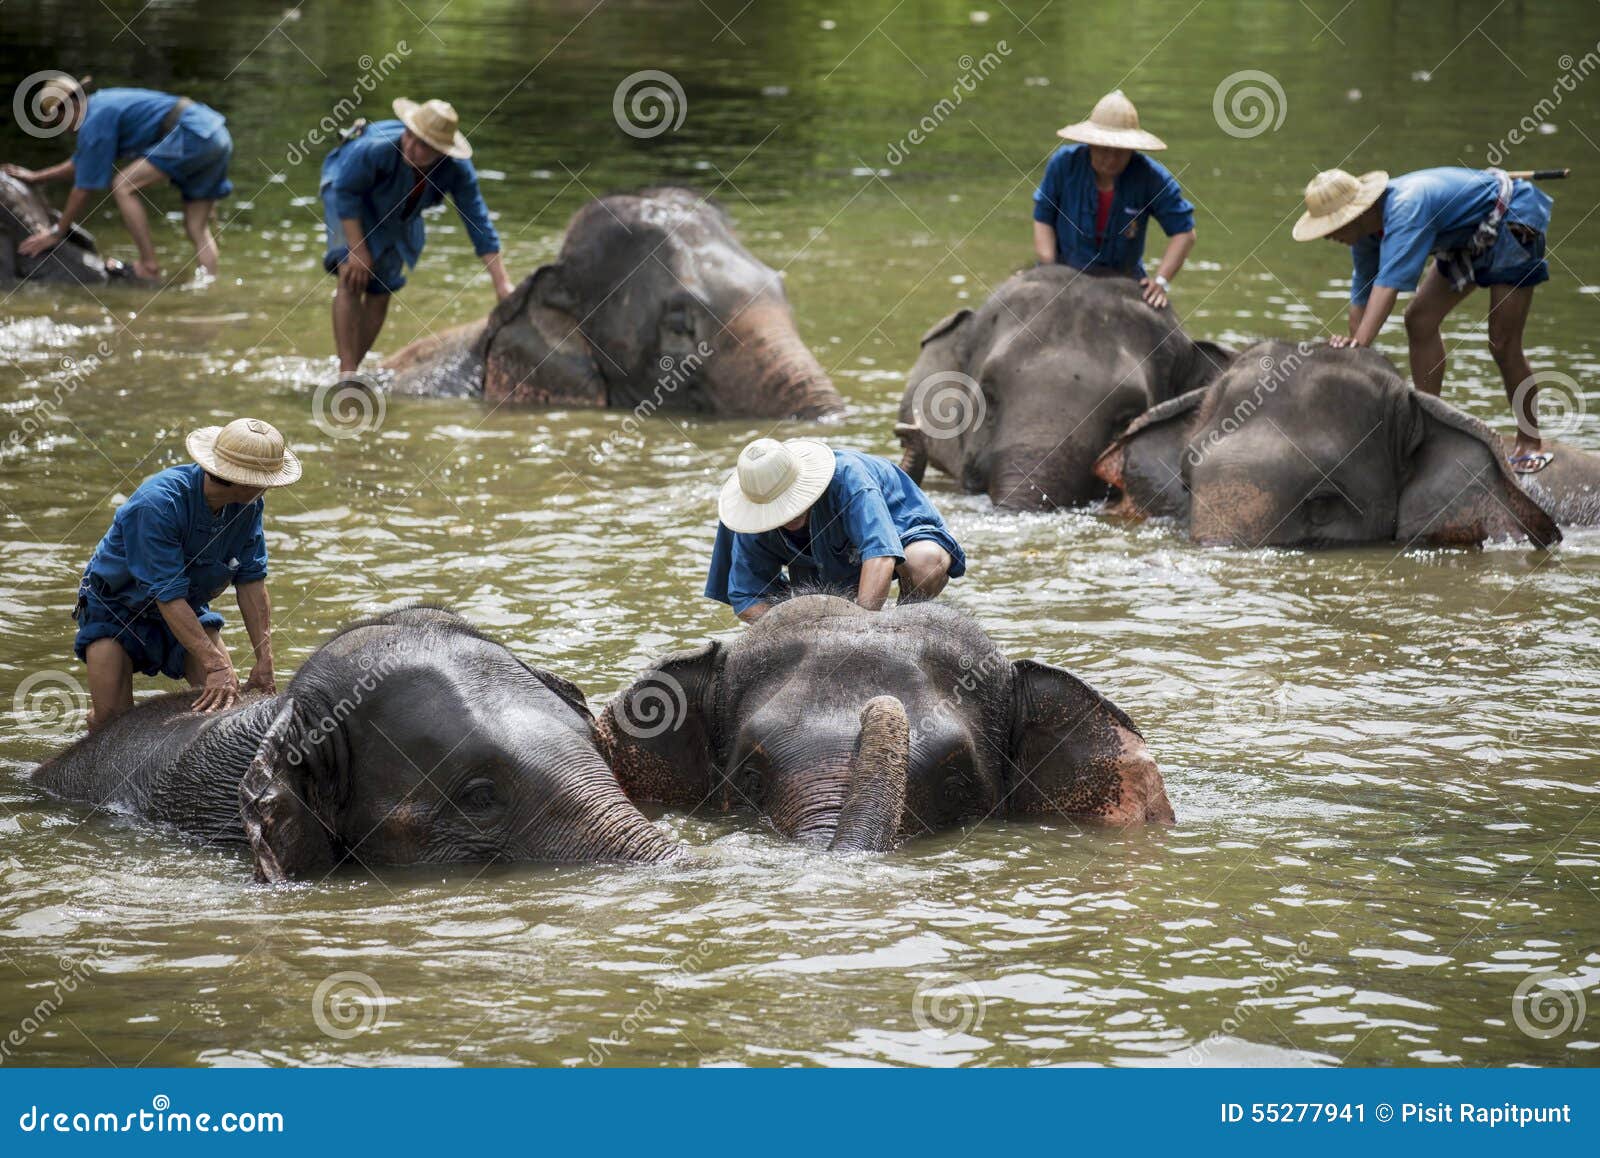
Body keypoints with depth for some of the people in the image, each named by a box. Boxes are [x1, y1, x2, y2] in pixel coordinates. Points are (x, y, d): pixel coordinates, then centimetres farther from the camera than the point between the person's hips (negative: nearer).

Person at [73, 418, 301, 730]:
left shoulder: (248, 505, -16)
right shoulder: (157, 503, -37)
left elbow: (252, 582, -11)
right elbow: (168, 597, -38)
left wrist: (264, 661, -18)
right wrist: (216, 666, -42)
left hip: (188, 609, 5)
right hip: (118, 607, -5)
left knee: (229, 699, -14)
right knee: (110, 719, -15)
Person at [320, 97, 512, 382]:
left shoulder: (456, 170, -30)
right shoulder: (377, 148, -42)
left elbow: (479, 224, -23)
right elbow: (345, 192, -28)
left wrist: (502, 282, -27)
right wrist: (357, 249, -28)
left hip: (399, 217, 4)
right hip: (348, 190, -4)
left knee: (381, 291, 2)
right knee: (352, 279, -22)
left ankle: (351, 370, 16)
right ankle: (346, 372, -24)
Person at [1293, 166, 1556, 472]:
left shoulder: (1406, 208, -36)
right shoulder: (1365, 231, -7)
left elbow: (1389, 282, -44)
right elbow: (1362, 291, 2)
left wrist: (1361, 343, -49)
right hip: (1471, 237, 9)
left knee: (1503, 343, -12)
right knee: (1420, 320, 3)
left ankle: (1531, 443, 3)